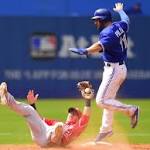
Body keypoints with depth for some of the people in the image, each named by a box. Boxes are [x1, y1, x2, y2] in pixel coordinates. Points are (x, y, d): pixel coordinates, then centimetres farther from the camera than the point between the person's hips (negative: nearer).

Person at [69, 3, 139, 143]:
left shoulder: (108, 32, -21)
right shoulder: (120, 26, 6)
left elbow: (100, 46, -40)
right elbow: (126, 19, 29)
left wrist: (85, 51, -57)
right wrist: (120, 10, 50)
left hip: (114, 69, -10)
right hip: (120, 68, 10)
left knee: (101, 101, -12)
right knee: (108, 100, 19)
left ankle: (130, 110, -8)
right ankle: (106, 129, 30)